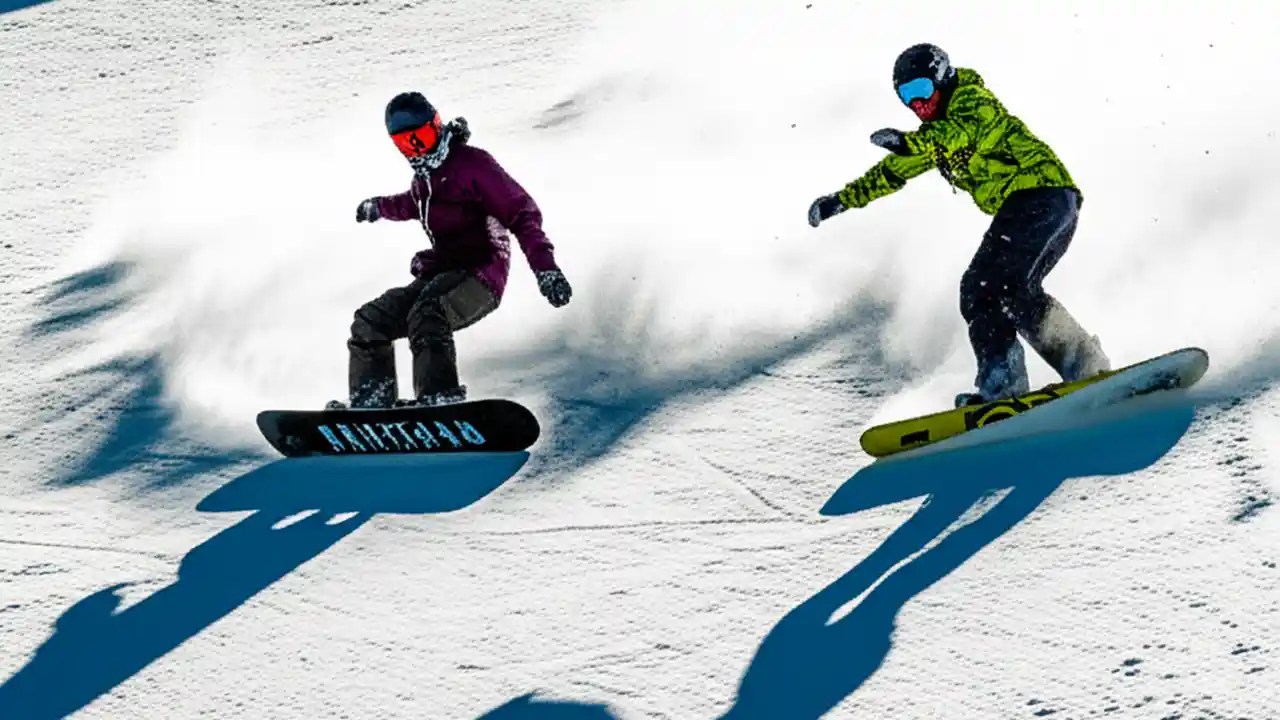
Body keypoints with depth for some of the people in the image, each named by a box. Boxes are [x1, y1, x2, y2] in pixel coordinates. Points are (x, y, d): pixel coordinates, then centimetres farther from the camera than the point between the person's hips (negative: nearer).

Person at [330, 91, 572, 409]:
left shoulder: (471, 163, -8)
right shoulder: (424, 176, 17)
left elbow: (521, 212, -15)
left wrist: (545, 267, -27)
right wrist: (378, 207, 65)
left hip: (480, 275, -9)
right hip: (439, 276, 9)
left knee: (426, 316, -37)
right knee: (369, 323, 1)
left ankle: (440, 397, -52)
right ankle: (370, 403, -3)